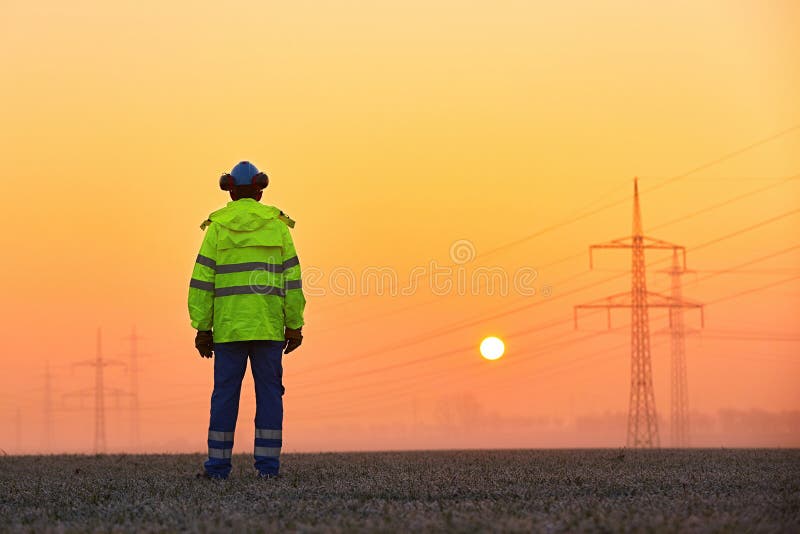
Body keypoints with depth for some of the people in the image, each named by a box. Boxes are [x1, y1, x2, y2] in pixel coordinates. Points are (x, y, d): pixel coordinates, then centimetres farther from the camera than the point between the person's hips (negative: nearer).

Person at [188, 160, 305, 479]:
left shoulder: (217, 228, 1)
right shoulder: (277, 225, 3)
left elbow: (202, 281, -1)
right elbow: (291, 277, 1)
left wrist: (202, 329, 3)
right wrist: (294, 325, 4)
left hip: (228, 326, 0)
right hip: (269, 327, 0)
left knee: (225, 392, 3)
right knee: (269, 392, 3)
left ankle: (218, 465, 3)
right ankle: (267, 465, 0)